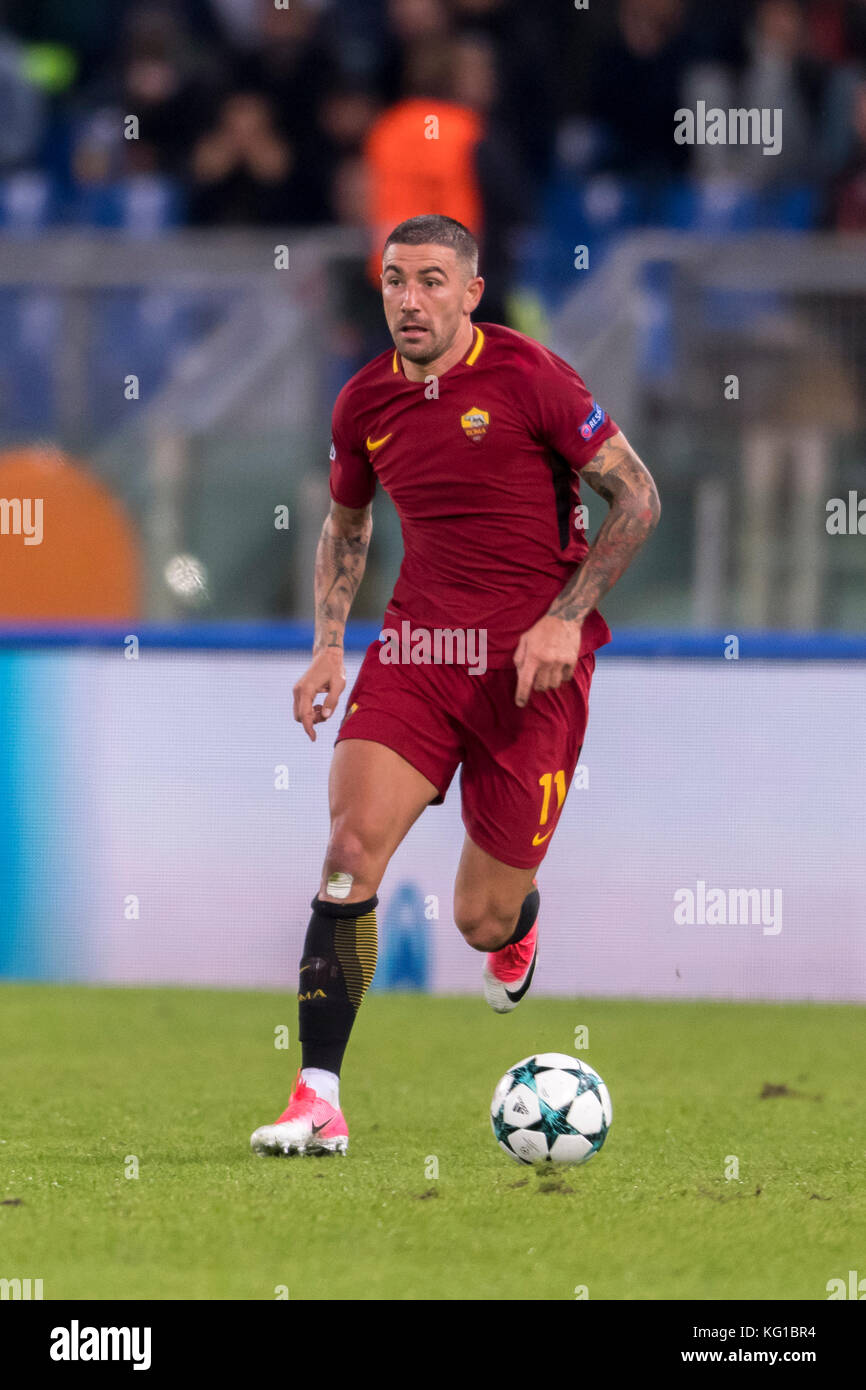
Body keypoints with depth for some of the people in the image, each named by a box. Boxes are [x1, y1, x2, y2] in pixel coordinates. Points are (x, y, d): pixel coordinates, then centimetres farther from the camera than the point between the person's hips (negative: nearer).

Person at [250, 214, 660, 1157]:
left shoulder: (527, 377, -11)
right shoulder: (364, 403, 4)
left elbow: (636, 495, -6)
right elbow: (345, 526, 22)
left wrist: (565, 618, -14)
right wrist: (328, 646, 8)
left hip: (532, 663, -3)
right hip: (415, 646, 3)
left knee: (481, 919, 1)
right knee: (352, 843, -20)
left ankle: (514, 927, 43)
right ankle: (318, 1099, -19)